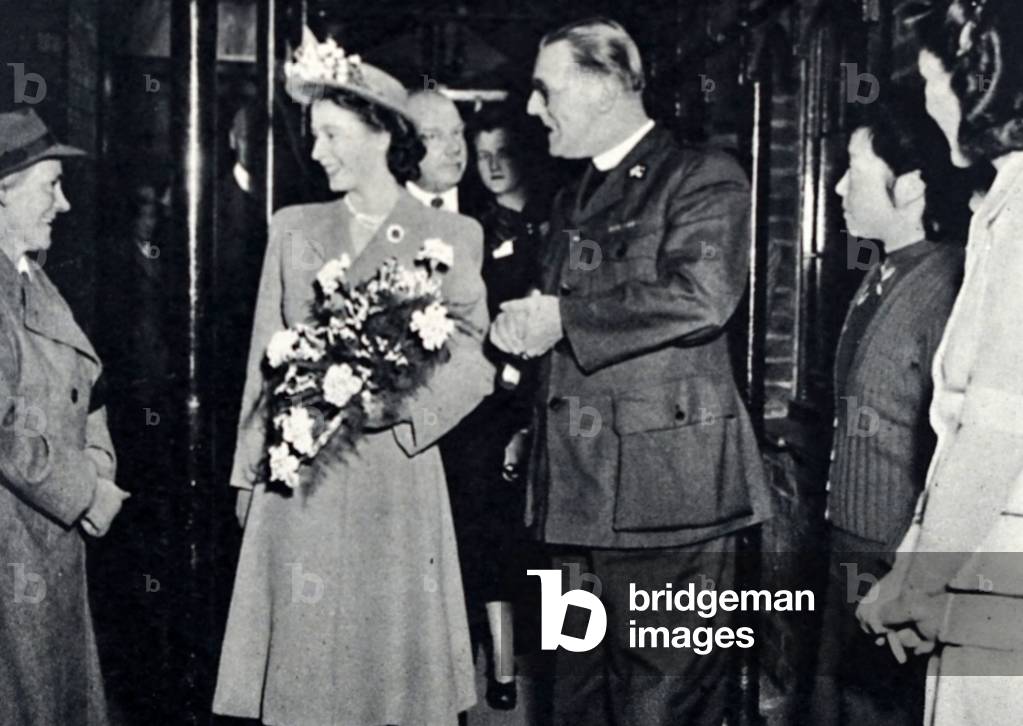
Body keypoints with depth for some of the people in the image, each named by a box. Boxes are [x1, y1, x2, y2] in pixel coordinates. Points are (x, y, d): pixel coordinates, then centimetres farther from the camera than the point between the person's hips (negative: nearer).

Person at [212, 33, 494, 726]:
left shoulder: (452, 235, 0)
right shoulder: (293, 228, 9)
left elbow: (477, 358, -1)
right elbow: (265, 357, 11)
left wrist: (393, 403, -16)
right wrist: (252, 465, 8)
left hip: (396, 479, -2)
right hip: (302, 477, 3)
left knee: (394, 647, 4)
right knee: (303, 650, 6)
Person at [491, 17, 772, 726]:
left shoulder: (704, 177, -4)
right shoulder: (573, 199, 21)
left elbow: (702, 295, -20)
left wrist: (563, 318, -15)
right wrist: (526, 325, 4)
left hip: (668, 489, -7)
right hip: (578, 494, 8)